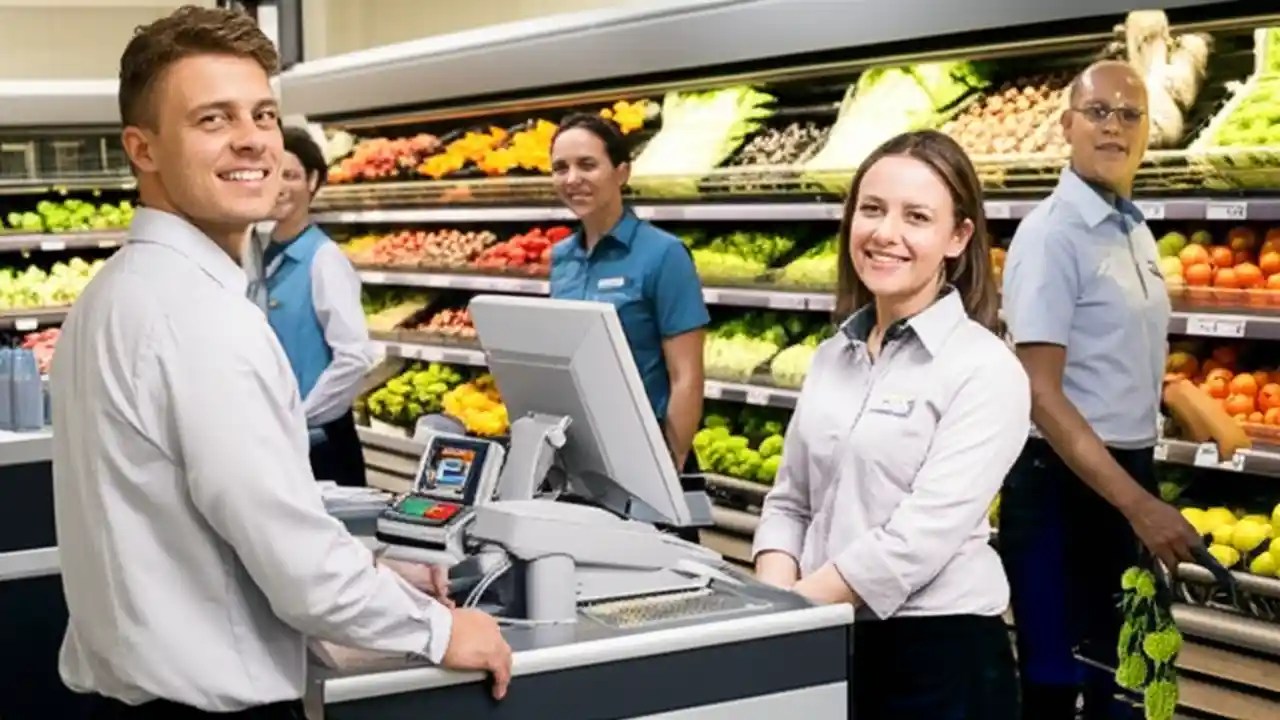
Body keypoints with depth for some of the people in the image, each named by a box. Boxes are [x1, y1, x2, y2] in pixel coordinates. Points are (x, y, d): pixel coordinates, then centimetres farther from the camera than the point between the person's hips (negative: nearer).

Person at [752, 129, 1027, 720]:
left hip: (940, 653, -5)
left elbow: (920, 537, -20)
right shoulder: (831, 357, 8)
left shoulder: (985, 369, -12)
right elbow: (789, 502, 10)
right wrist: (772, 601, -8)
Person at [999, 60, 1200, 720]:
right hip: (1065, 484, -8)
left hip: (1131, 473, 8)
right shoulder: (1053, 233, -16)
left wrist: (1146, 495, 17)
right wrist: (1136, 504, -25)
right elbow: (1041, 394, -22)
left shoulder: (1137, 230, 9)